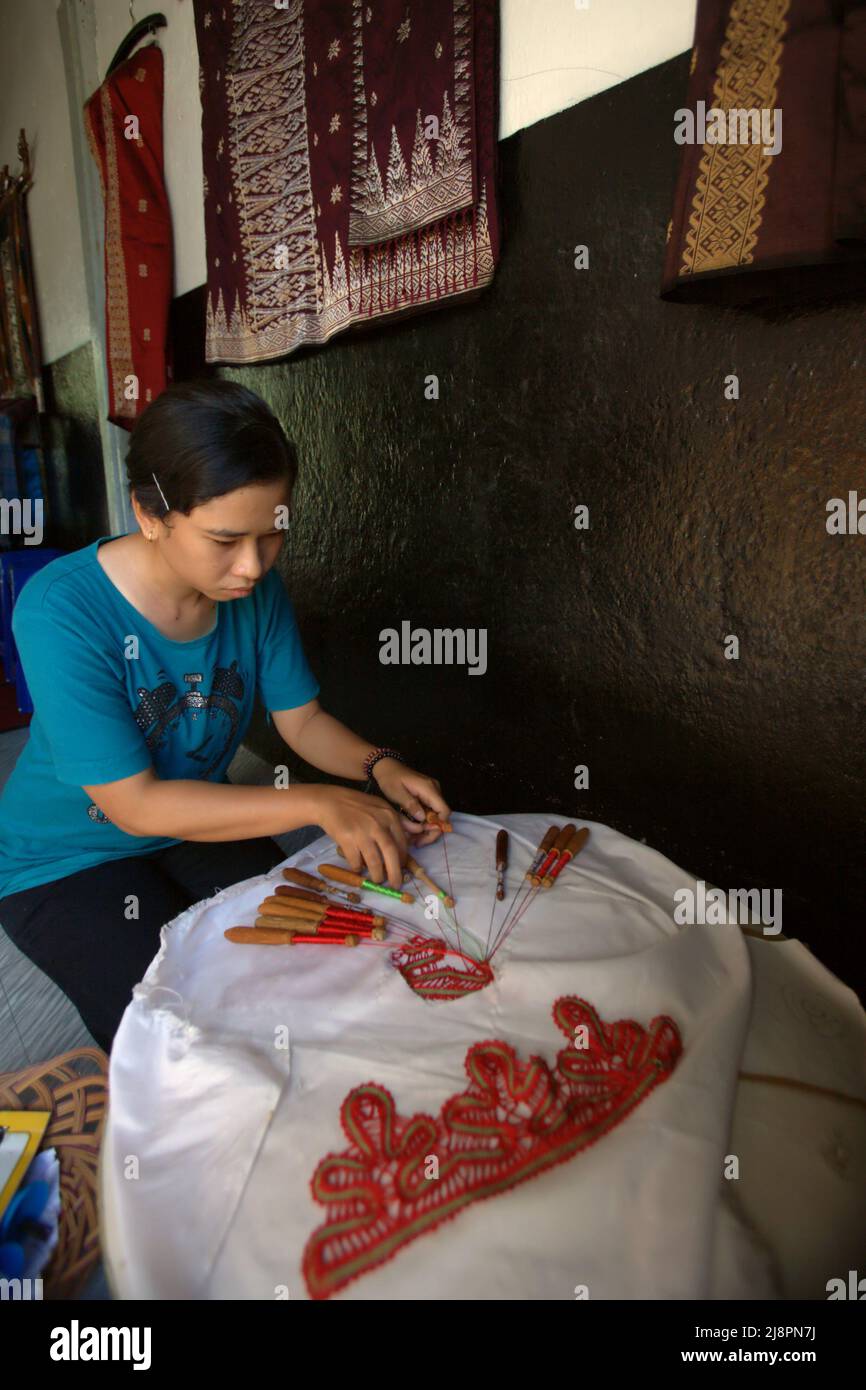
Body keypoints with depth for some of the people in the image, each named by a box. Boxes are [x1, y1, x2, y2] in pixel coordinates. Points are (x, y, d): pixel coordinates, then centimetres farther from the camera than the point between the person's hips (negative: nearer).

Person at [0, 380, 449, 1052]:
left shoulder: (255, 586, -13)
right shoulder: (61, 612, -30)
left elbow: (302, 718, -3)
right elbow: (134, 806, -30)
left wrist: (379, 767, -24)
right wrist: (318, 804, -37)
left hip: (200, 823, 5)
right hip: (66, 863, -4)